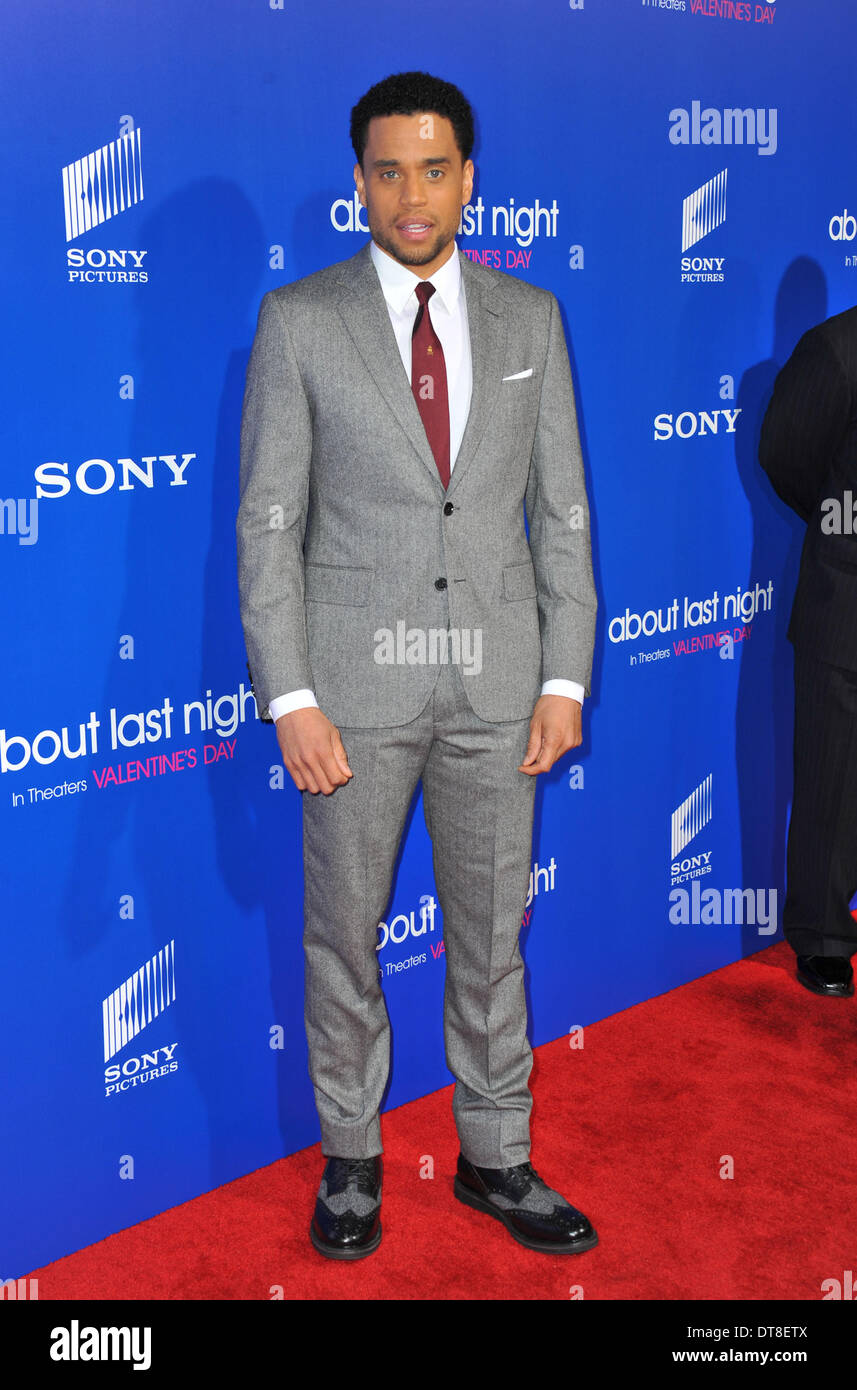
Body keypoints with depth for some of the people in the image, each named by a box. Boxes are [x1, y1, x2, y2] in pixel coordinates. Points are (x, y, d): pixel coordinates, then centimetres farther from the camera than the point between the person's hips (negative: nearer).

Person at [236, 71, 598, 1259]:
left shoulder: (529, 318, 5)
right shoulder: (299, 320, -2)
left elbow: (563, 509, 6)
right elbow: (268, 522, -4)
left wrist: (566, 678, 0)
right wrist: (289, 696, -10)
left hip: (498, 681, 2)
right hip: (358, 680, -2)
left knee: (491, 934, 13)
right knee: (344, 934, 11)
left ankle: (496, 1159, 31)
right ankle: (351, 1154, 32)